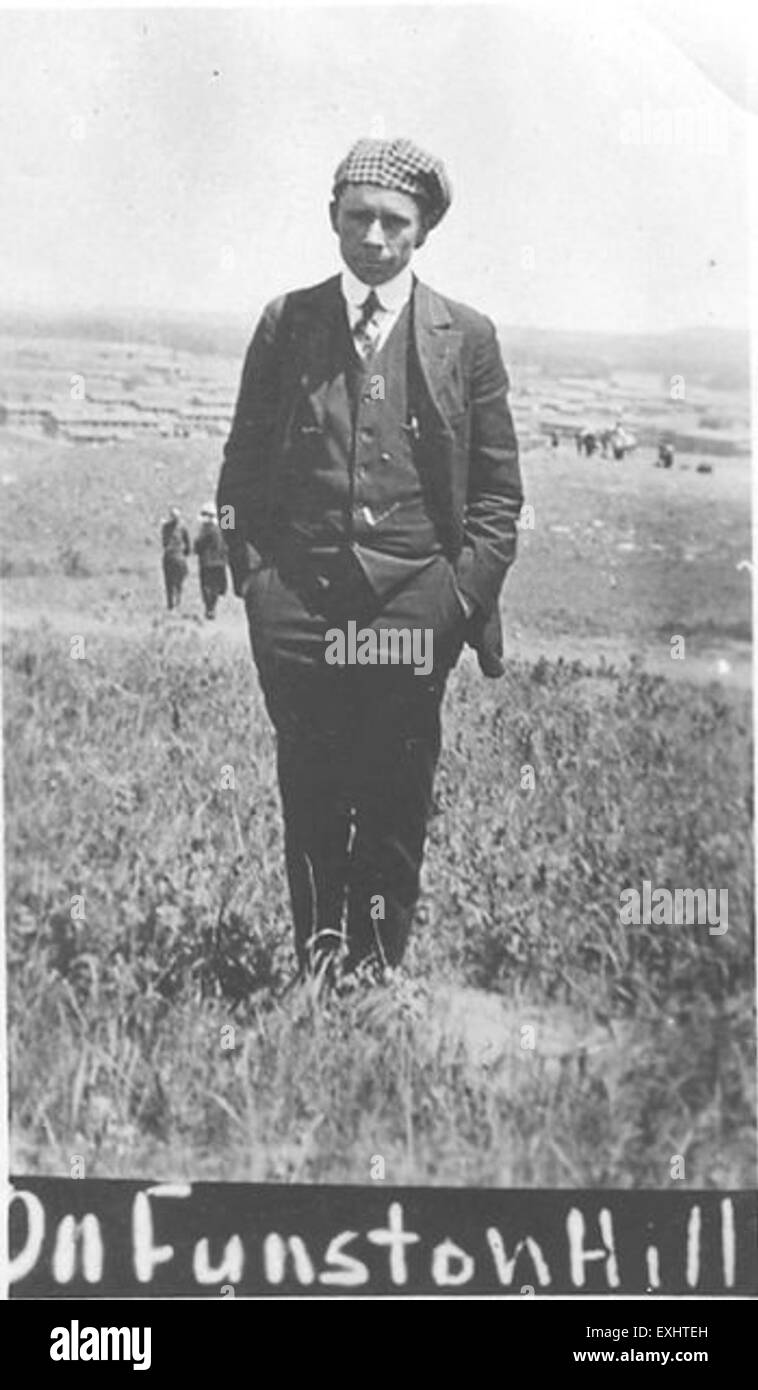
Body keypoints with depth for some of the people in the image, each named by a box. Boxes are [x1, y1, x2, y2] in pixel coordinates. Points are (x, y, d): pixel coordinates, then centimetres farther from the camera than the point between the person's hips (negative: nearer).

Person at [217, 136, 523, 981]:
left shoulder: (467, 338, 6)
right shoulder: (285, 325, 8)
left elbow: (498, 490, 7)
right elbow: (243, 466, 11)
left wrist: (465, 592, -2)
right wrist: (255, 575, 2)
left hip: (414, 605, 0)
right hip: (298, 598, 1)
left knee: (397, 807, 3)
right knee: (310, 802, 4)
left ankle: (381, 964, 15)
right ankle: (316, 966, 15)